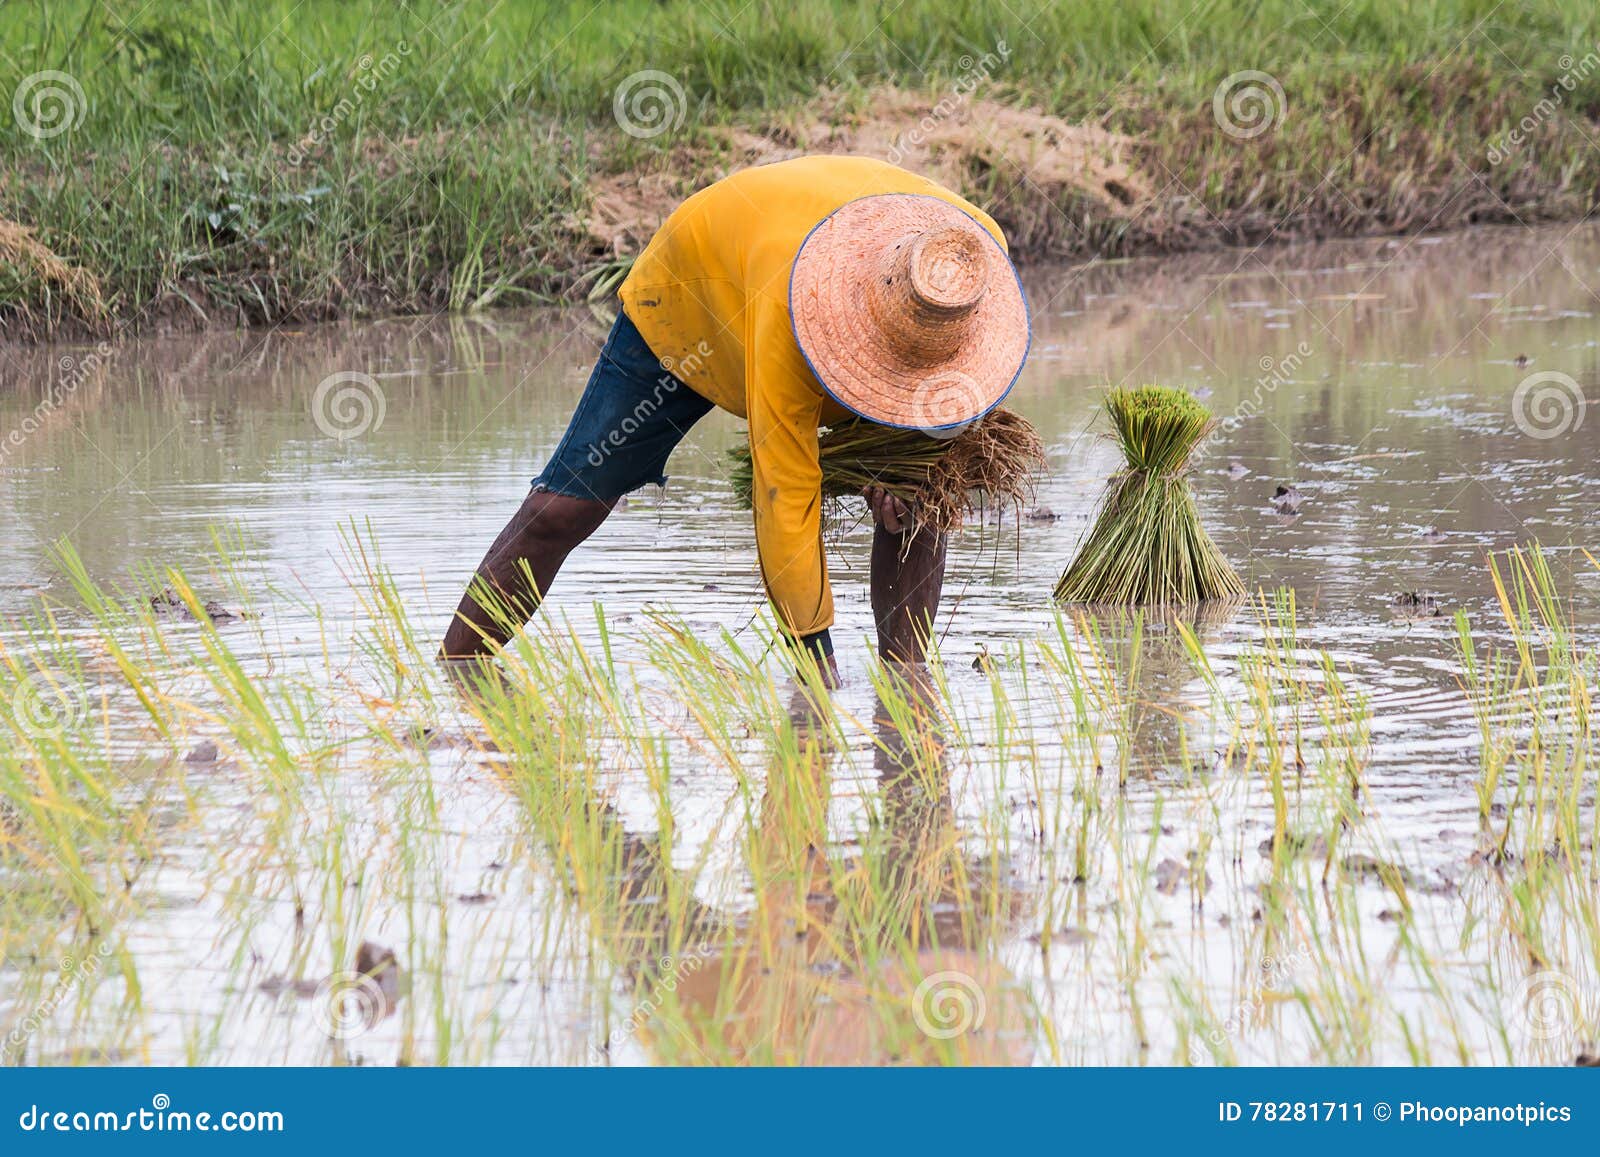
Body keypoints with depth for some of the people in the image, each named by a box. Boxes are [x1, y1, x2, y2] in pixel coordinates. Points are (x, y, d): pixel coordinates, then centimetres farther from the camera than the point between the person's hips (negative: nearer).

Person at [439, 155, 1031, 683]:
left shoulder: (980, 246, -32)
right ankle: (458, 661, 8)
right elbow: (786, 492, -40)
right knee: (567, 504, -6)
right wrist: (811, 641, -36)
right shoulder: (791, 303, -48)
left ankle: (905, 668, -6)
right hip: (688, 302, -5)